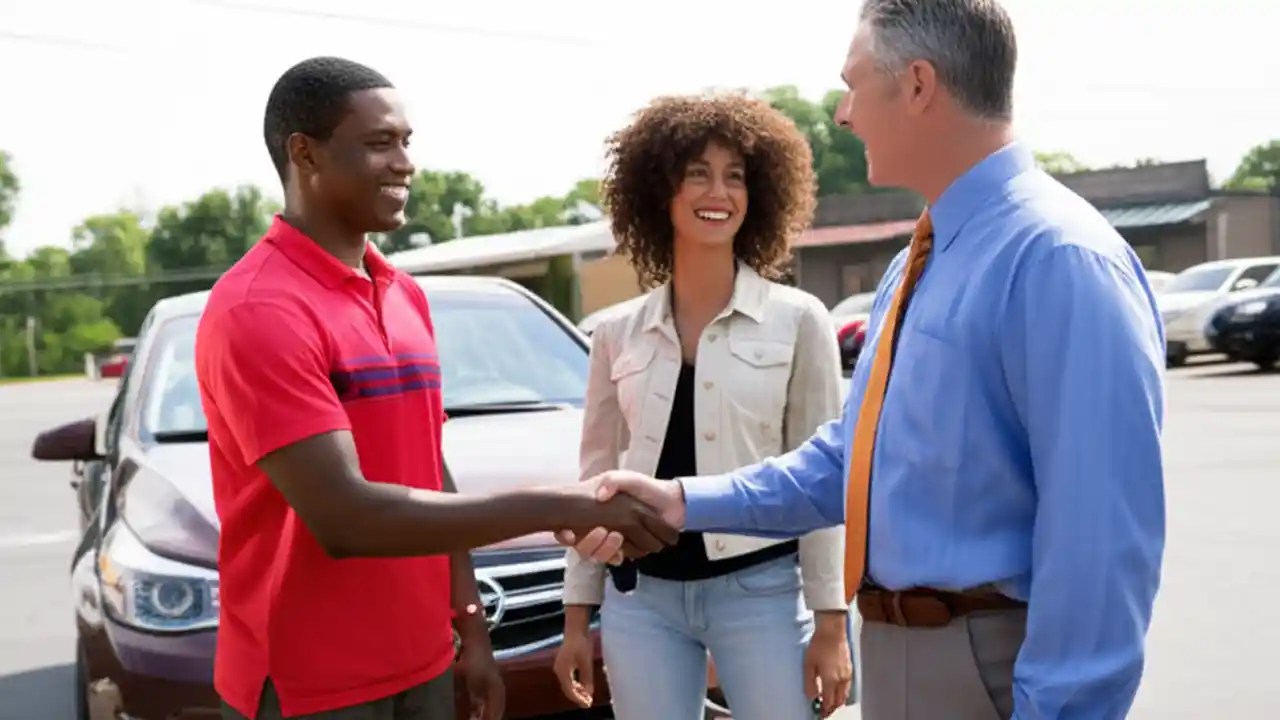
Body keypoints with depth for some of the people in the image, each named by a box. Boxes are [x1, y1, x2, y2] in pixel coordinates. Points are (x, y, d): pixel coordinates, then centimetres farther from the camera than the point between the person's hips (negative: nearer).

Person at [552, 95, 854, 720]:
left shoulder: (797, 321, -2)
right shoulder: (618, 335, 6)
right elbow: (596, 478, 10)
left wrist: (831, 620, -5)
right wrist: (578, 613, 10)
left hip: (760, 589, -3)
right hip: (641, 595, 3)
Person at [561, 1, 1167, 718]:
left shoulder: (1056, 260, -22)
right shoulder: (918, 262, 10)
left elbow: (1100, 535, -25)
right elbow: (850, 457, 14)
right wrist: (685, 501, 5)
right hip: (896, 647, 9)